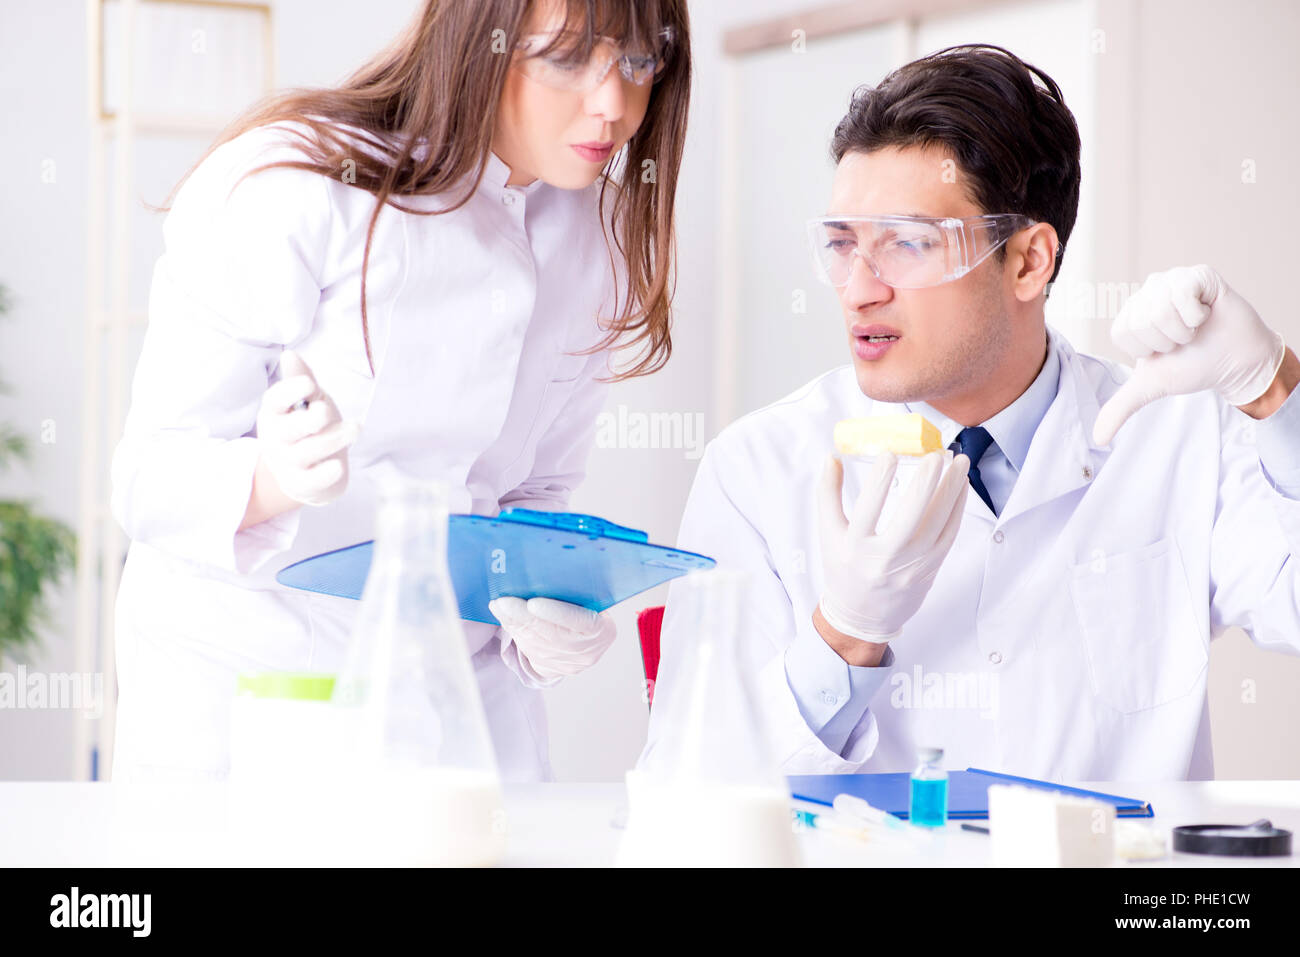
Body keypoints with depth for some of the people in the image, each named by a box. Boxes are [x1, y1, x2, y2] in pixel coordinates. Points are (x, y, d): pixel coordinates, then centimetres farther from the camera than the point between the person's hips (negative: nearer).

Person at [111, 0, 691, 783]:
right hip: (239, 680, -4)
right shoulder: (288, 190, -16)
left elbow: (539, 492, 9)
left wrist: (541, 621, -10)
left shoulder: (605, 233, 1)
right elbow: (151, 478, -16)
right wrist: (275, 477, -36)